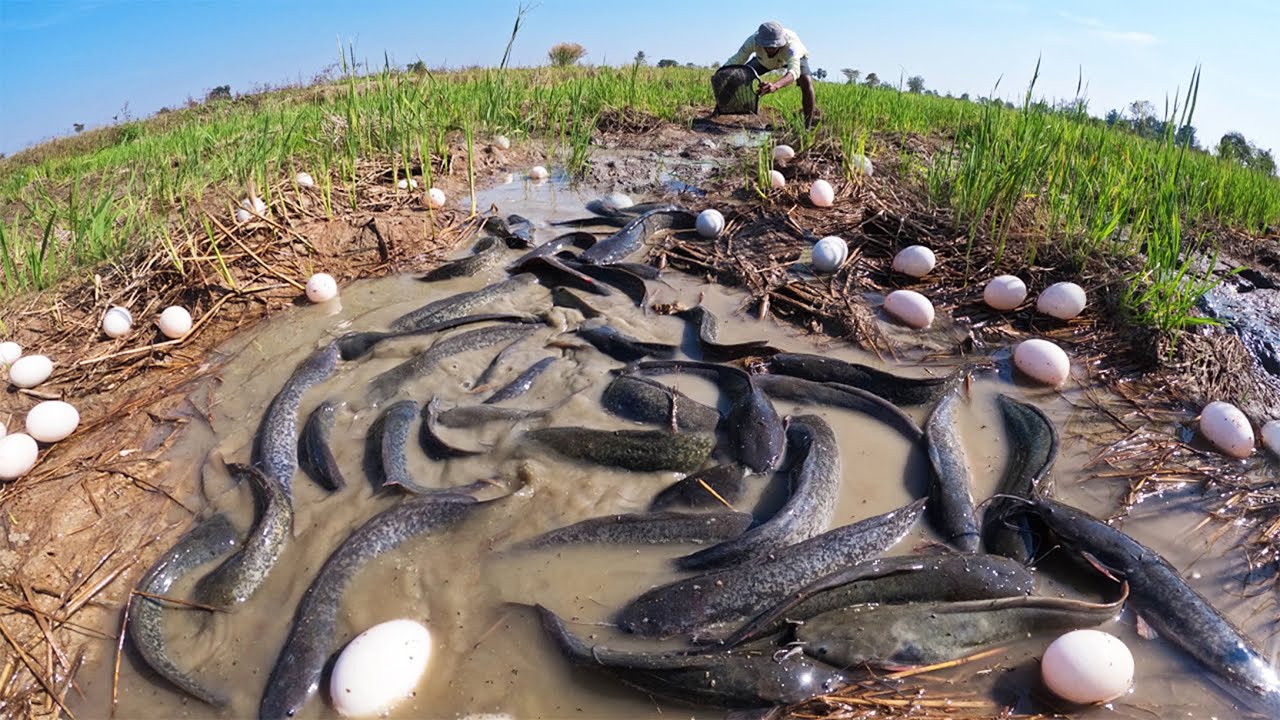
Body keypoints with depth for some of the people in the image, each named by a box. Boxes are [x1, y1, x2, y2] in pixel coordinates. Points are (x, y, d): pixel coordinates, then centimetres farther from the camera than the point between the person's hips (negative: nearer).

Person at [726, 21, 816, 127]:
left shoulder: (790, 43, -47)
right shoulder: (753, 41, -39)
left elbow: (794, 71, -62)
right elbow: (735, 60, -31)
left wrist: (775, 86, -82)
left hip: (795, 57, -3)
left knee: (806, 81, -31)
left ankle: (807, 125, -20)